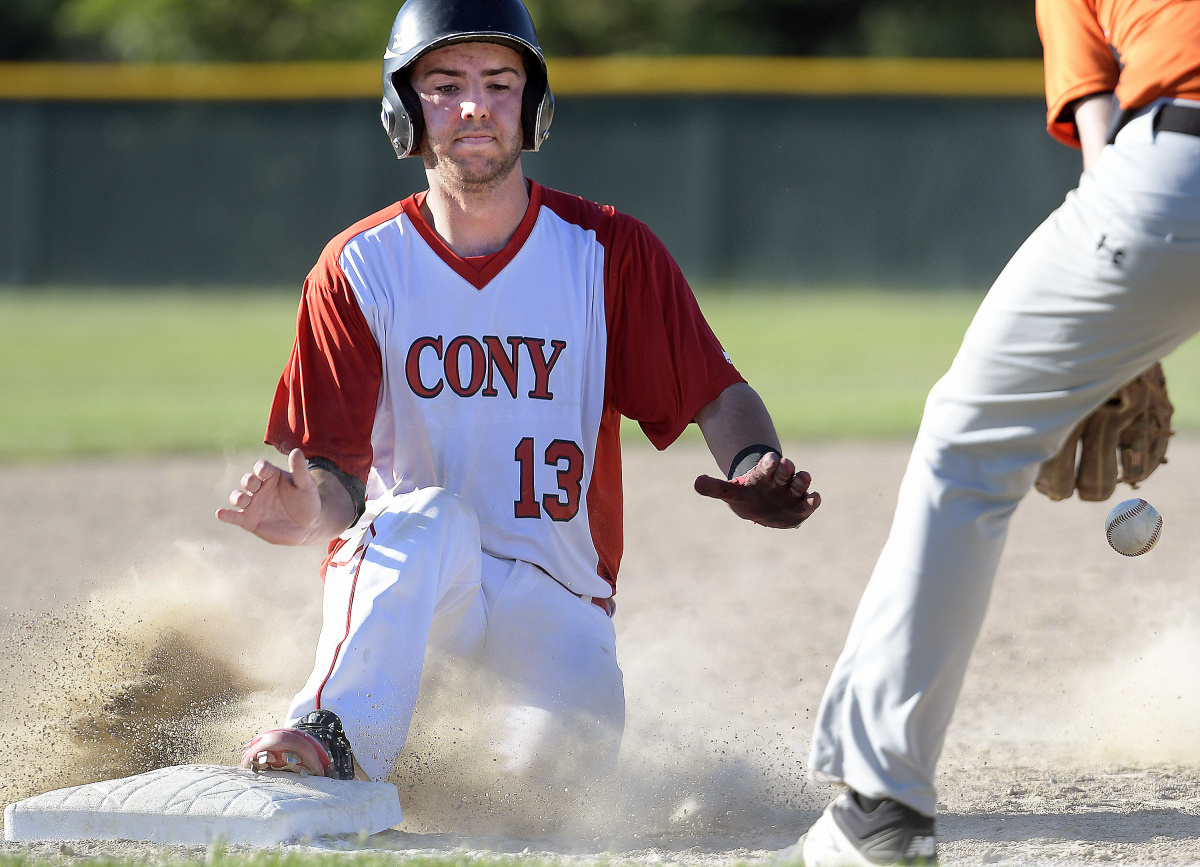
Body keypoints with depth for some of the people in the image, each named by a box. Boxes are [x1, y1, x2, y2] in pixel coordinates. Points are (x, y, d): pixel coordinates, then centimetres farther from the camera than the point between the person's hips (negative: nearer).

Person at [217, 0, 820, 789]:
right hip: (394, 572, -1)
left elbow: (717, 396, -4)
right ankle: (338, 740, -39)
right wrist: (307, 514, -32)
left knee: (572, 752, -27)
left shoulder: (608, 252, -1)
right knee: (431, 515, -35)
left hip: (552, 596, 1)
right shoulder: (359, 270, -2)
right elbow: (336, 475, -7)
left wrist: (755, 470, -28)